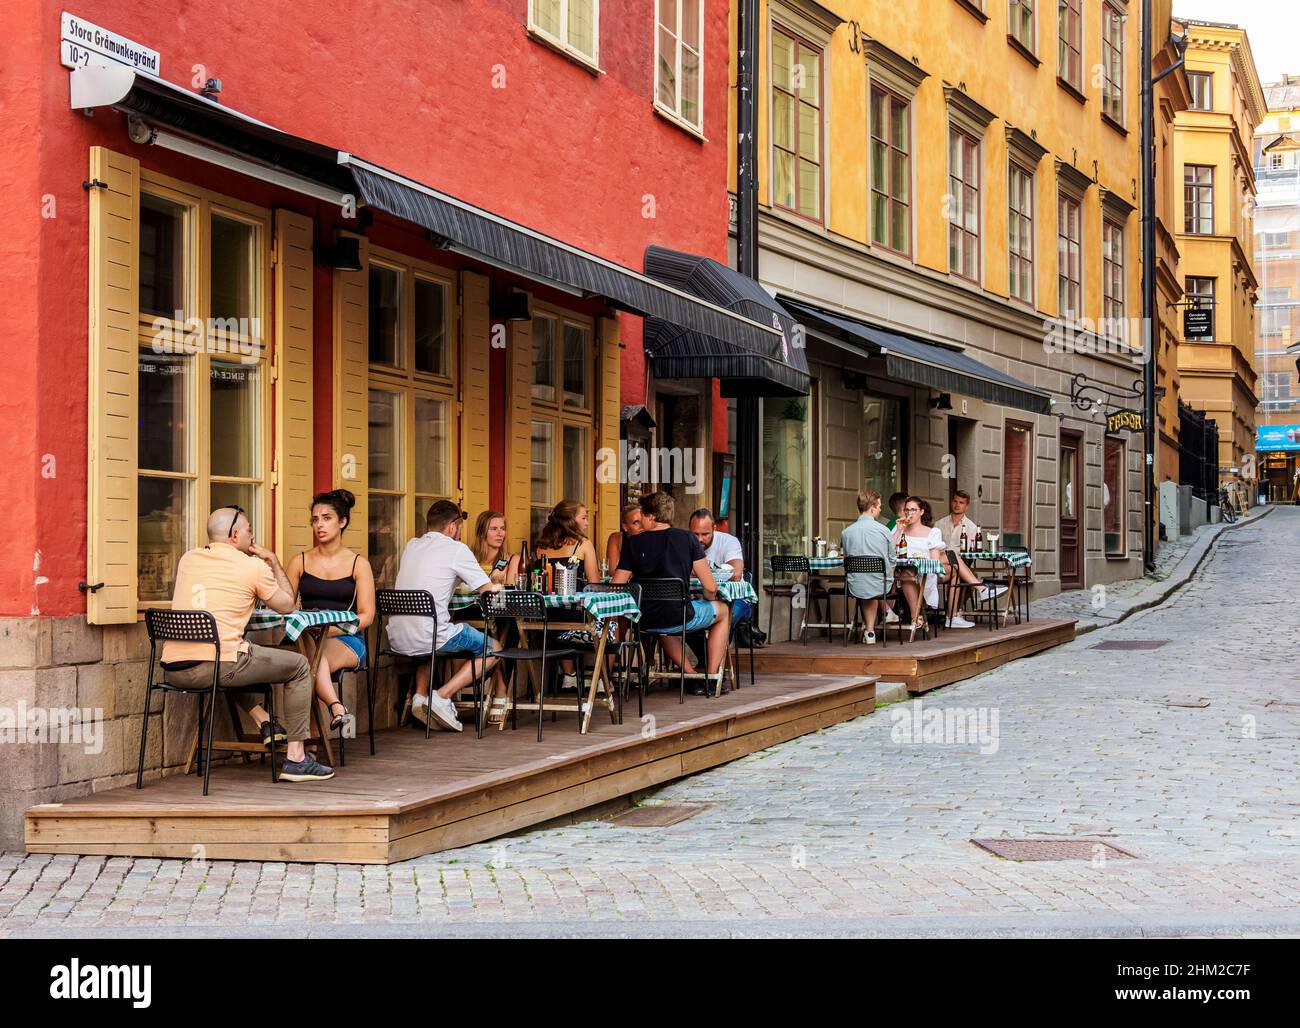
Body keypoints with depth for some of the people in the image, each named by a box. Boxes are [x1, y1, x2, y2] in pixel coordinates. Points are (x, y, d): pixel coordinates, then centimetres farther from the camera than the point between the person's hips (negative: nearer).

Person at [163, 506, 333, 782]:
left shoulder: (188, 559, 16)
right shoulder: (253, 566, 0)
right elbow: (286, 605, 15)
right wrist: (274, 561, 26)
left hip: (173, 669, 6)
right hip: (216, 666, -6)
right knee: (299, 666, 13)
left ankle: (265, 723, 32)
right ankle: (295, 758, 12)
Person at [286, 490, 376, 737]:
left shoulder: (358, 564, 8)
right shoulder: (300, 562, 16)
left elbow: (366, 616, 0)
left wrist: (330, 630, -16)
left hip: (346, 640, -1)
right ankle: (337, 708, -55)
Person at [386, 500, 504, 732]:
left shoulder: (411, 546, 17)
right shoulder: (456, 549, -3)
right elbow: (489, 590, 0)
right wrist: (495, 586, 24)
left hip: (397, 640, 7)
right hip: (429, 637, -7)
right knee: (493, 648, 13)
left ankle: (420, 696, 16)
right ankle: (442, 697, -3)